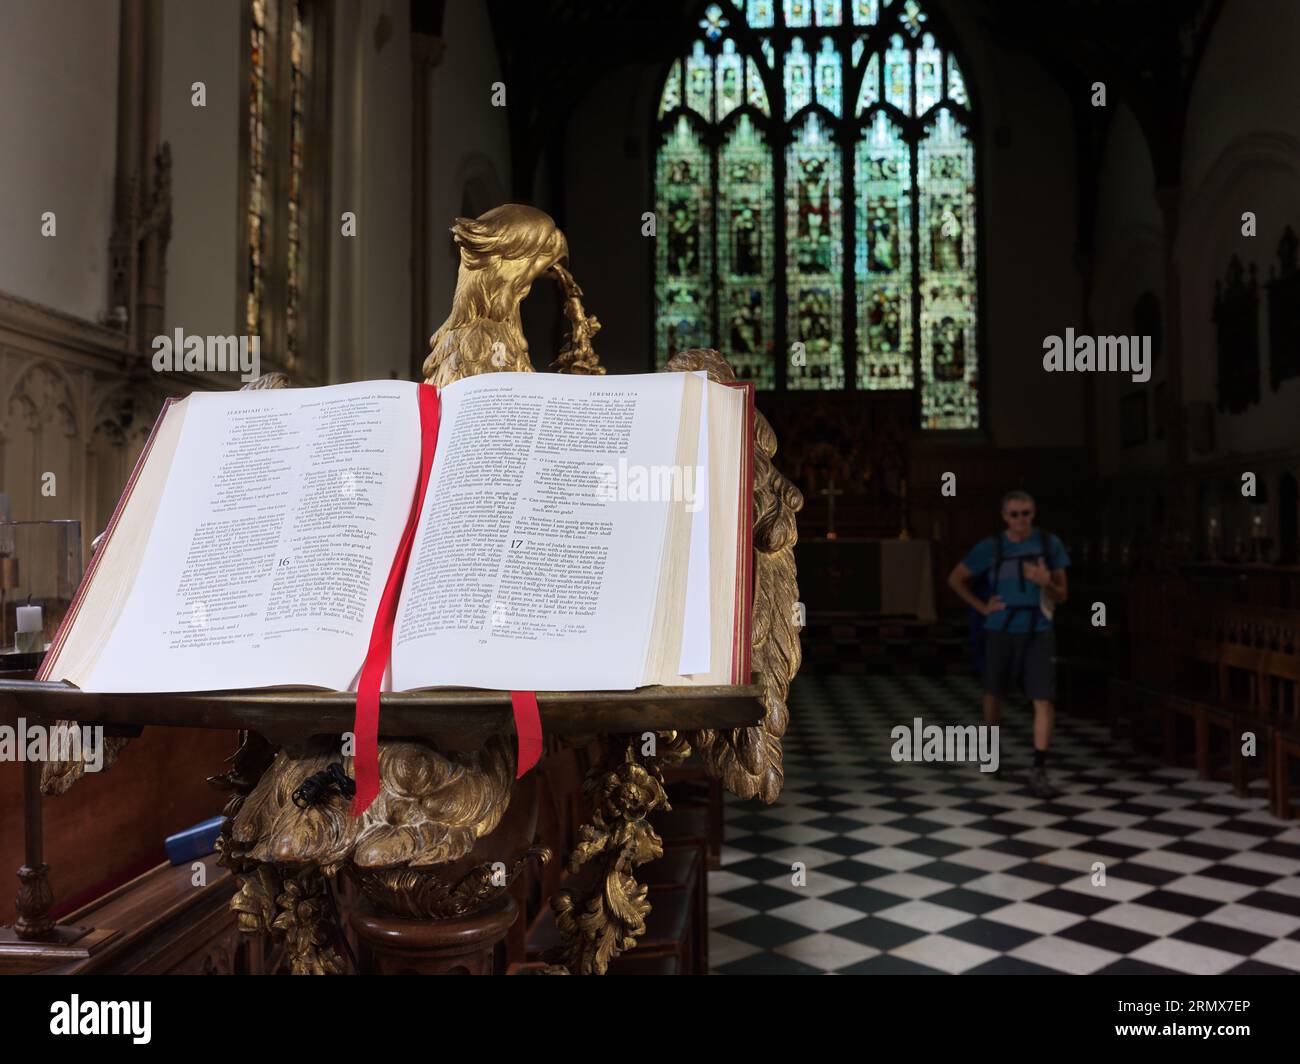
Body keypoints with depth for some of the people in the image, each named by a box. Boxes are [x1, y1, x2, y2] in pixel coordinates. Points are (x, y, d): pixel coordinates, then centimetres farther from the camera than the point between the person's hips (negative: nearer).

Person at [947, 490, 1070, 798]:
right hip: (1001, 631, 0)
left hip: (1039, 632, 0)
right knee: (994, 693, 13)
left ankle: (1038, 771, -3)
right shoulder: (991, 547, -1)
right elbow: (955, 579, 9)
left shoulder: (1050, 543, 1)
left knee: (1045, 701, -10)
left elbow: (1062, 596, 5)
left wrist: (1046, 582, -17)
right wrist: (982, 607, 0)